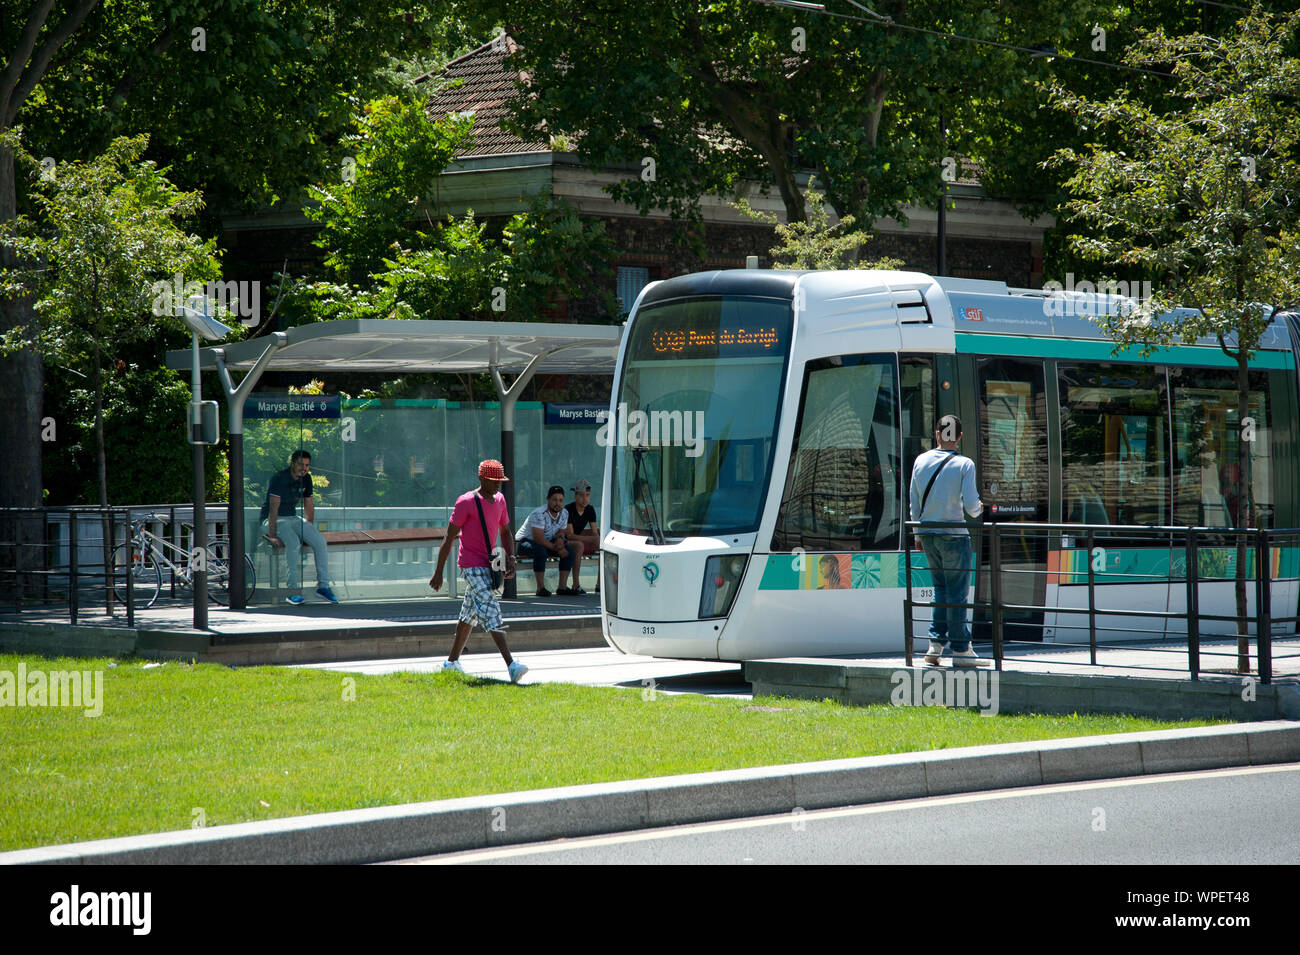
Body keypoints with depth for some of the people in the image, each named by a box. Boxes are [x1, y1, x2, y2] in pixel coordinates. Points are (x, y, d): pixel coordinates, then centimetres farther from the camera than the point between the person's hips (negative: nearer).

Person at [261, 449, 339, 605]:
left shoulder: (306, 479, 5)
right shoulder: (278, 479, -17)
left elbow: (309, 505, 16)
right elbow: (273, 509, -22)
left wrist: (310, 531, 13)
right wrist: (272, 536, -27)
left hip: (292, 519, 7)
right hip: (271, 521, -7)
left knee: (320, 541, -16)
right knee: (294, 543, -34)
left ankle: (323, 585, -8)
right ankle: (292, 589, -28)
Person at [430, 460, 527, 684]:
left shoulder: (500, 500, 11)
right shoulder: (466, 502, -11)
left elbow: (505, 532, 22)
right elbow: (449, 538, -9)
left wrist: (510, 559, 6)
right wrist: (438, 572, -10)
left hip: (488, 564, 8)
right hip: (471, 566, -8)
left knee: (469, 615, 16)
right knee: (491, 612, -17)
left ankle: (452, 661, 28)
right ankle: (511, 665, -27)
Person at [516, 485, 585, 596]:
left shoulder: (564, 513, -1)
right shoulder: (539, 514, -27)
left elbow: (561, 532, 10)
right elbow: (538, 538, -30)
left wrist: (560, 539, -15)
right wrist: (556, 548, -26)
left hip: (547, 543, 8)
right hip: (524, 542, -8)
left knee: (569, 550, -11)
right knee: (541, 551, -39)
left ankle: (562, 587, -9)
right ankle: (540, 588, -31)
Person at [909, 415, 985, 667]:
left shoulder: (920, 461, 3)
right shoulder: (964, 465, -10)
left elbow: (914, 502, 8)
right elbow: (971, 506, -14)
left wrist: (918, 534, 18)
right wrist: (979, 509, 10)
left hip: (927, 533, 5)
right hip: (953, 534, -5)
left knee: (941, 588, 17)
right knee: (957, 592, 2)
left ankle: (936, 644, 11)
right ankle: (961, 650, 5)